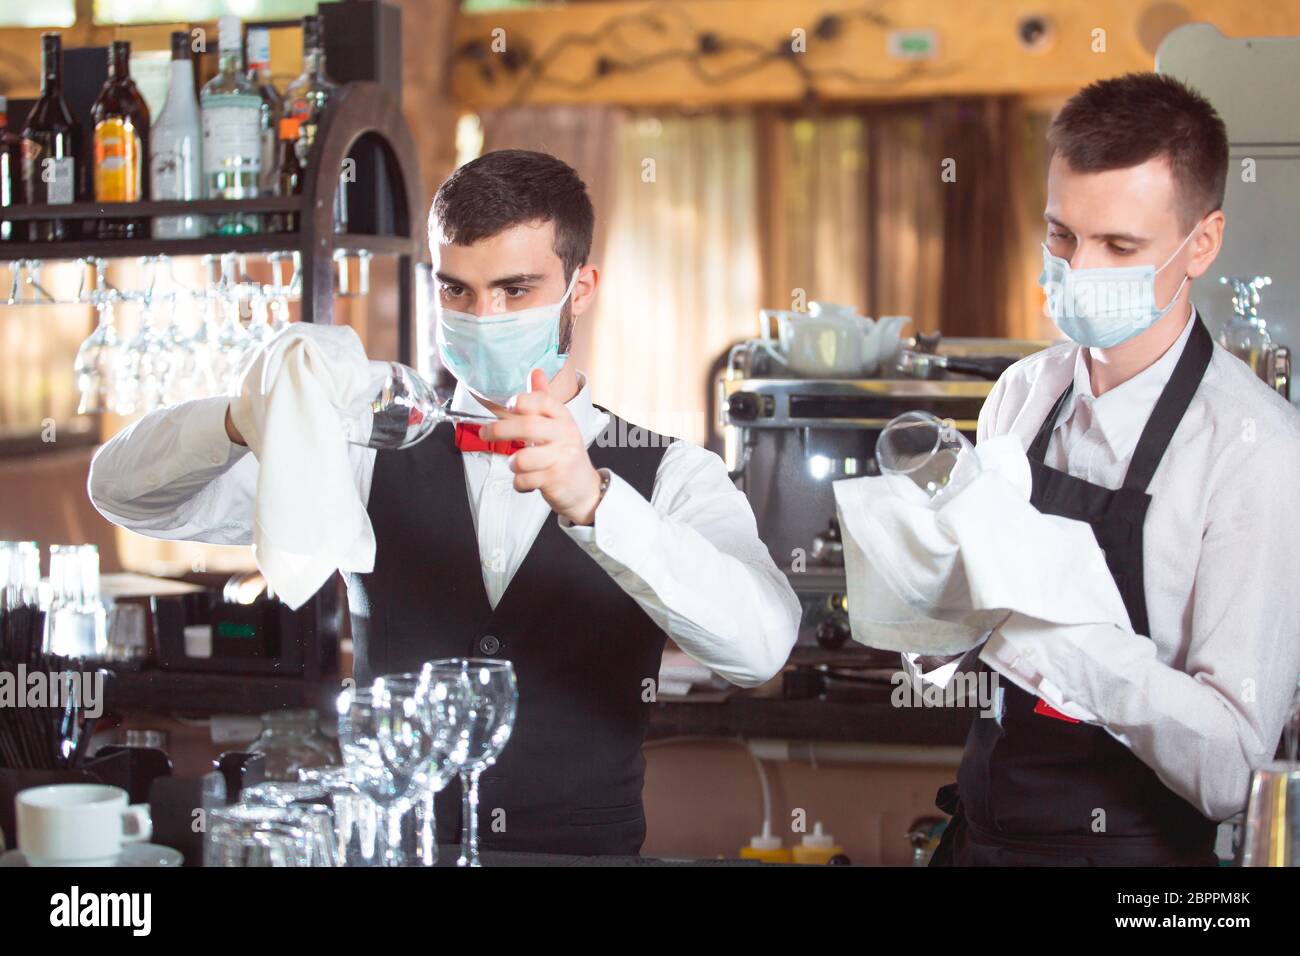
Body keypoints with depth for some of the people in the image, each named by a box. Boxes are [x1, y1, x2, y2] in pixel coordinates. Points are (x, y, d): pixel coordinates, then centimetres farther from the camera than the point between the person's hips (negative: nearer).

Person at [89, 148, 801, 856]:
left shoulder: (672, 477, 4)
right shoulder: (375, 457, 10)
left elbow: (761, 645, -16)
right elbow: (128, 491, 4)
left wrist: (593, 501, -30)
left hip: (583, 852, 0)